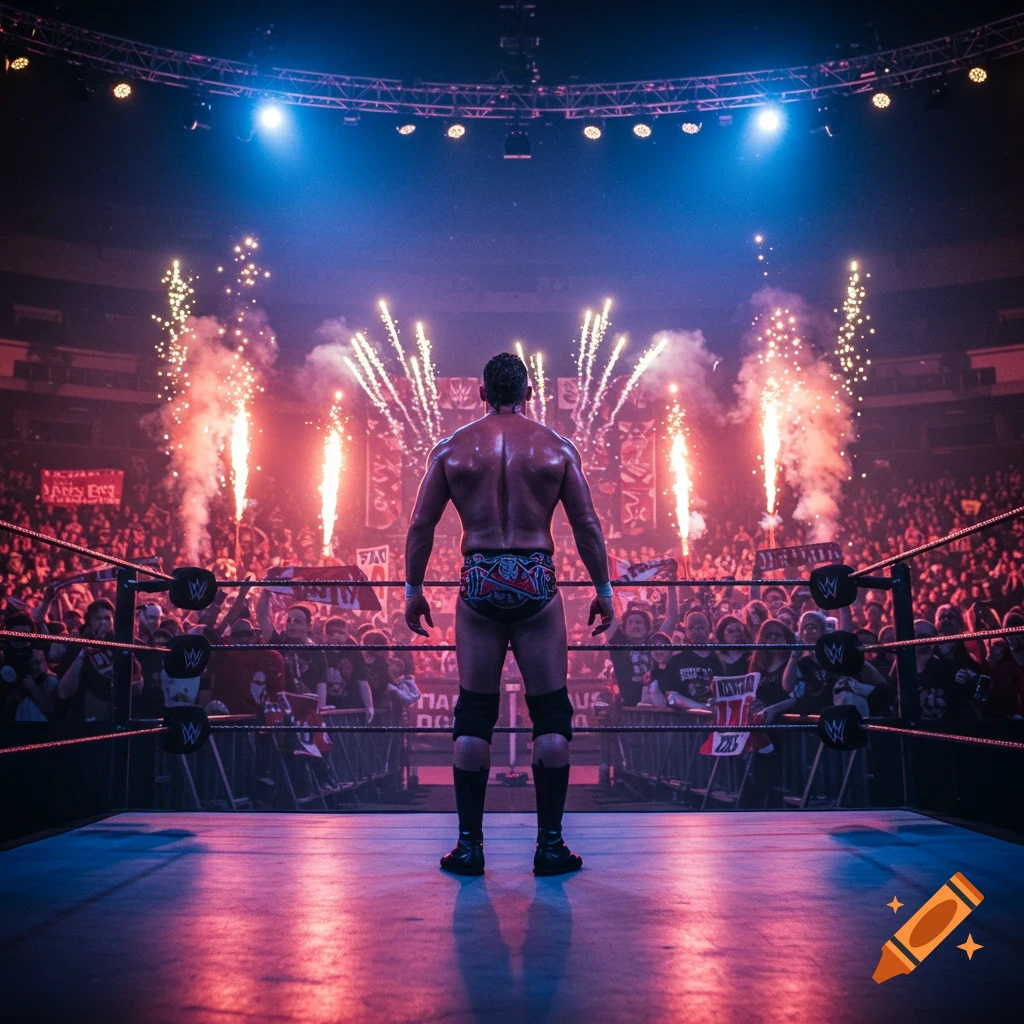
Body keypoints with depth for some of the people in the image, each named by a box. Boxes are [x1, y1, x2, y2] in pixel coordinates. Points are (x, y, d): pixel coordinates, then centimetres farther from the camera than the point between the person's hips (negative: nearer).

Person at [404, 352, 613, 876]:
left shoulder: (452, 448, 5)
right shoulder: (556, 448, 4)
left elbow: (421, 525, 5)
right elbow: (587, 525, 3)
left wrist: (413, 589, 14)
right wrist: (603, 590, 12)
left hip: (479, 583, 1)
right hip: (535, 583, -1)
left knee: (473, 715, 9)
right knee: (551, 715, 8)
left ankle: (469, 845, 12)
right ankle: (550, 844, 10)